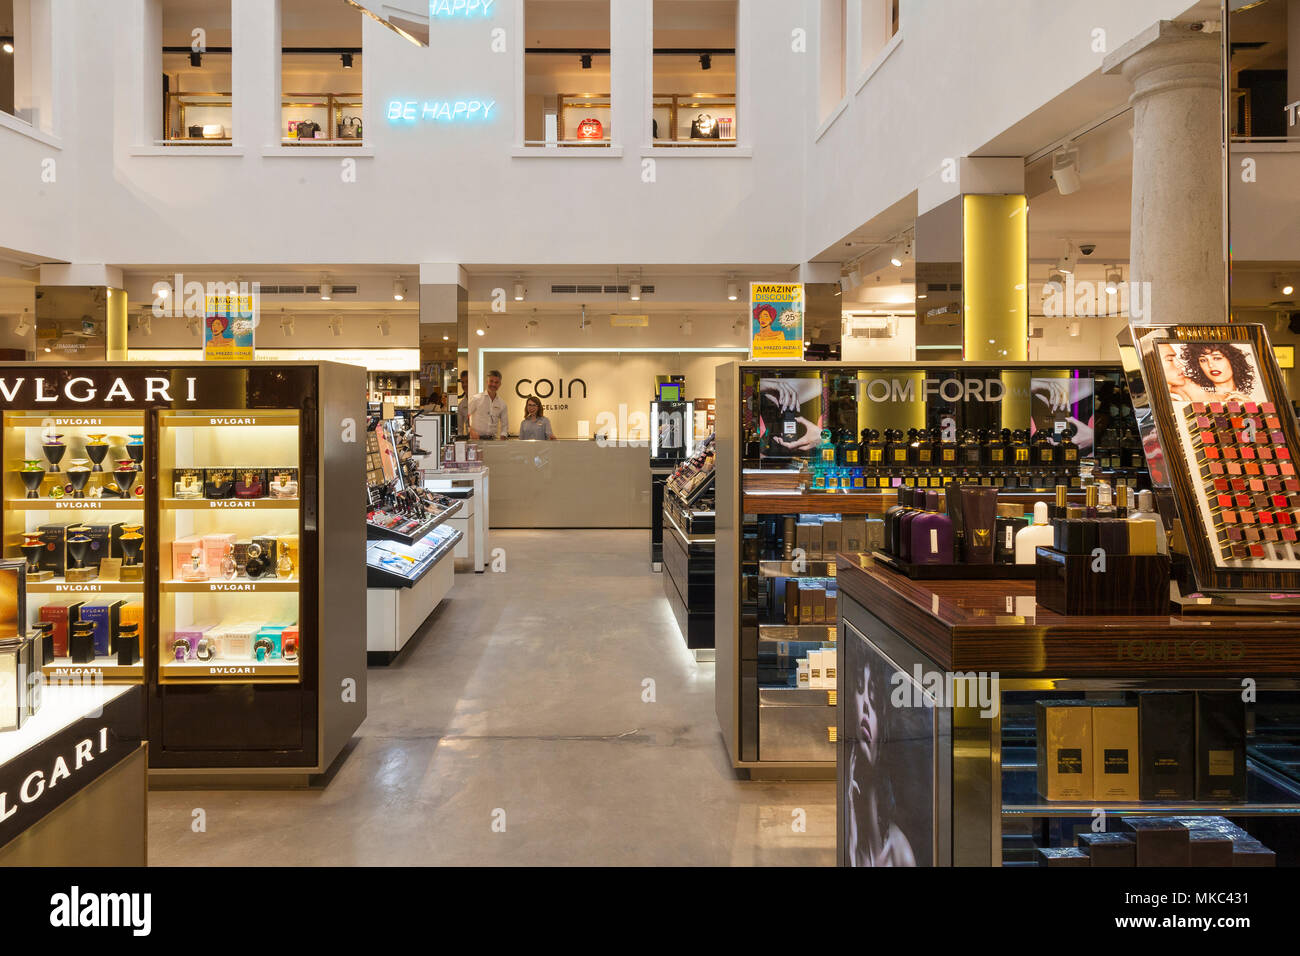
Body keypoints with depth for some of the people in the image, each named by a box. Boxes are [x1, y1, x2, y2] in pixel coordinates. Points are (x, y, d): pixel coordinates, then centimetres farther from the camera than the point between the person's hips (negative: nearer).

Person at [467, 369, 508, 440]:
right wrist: (471, 430, -15)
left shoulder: (502, 403, 11)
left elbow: (504, 425, 17)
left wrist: (502, 437, 1)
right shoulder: (476, 399, 0)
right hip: (476, 439, -3)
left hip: (493, 439, 3)